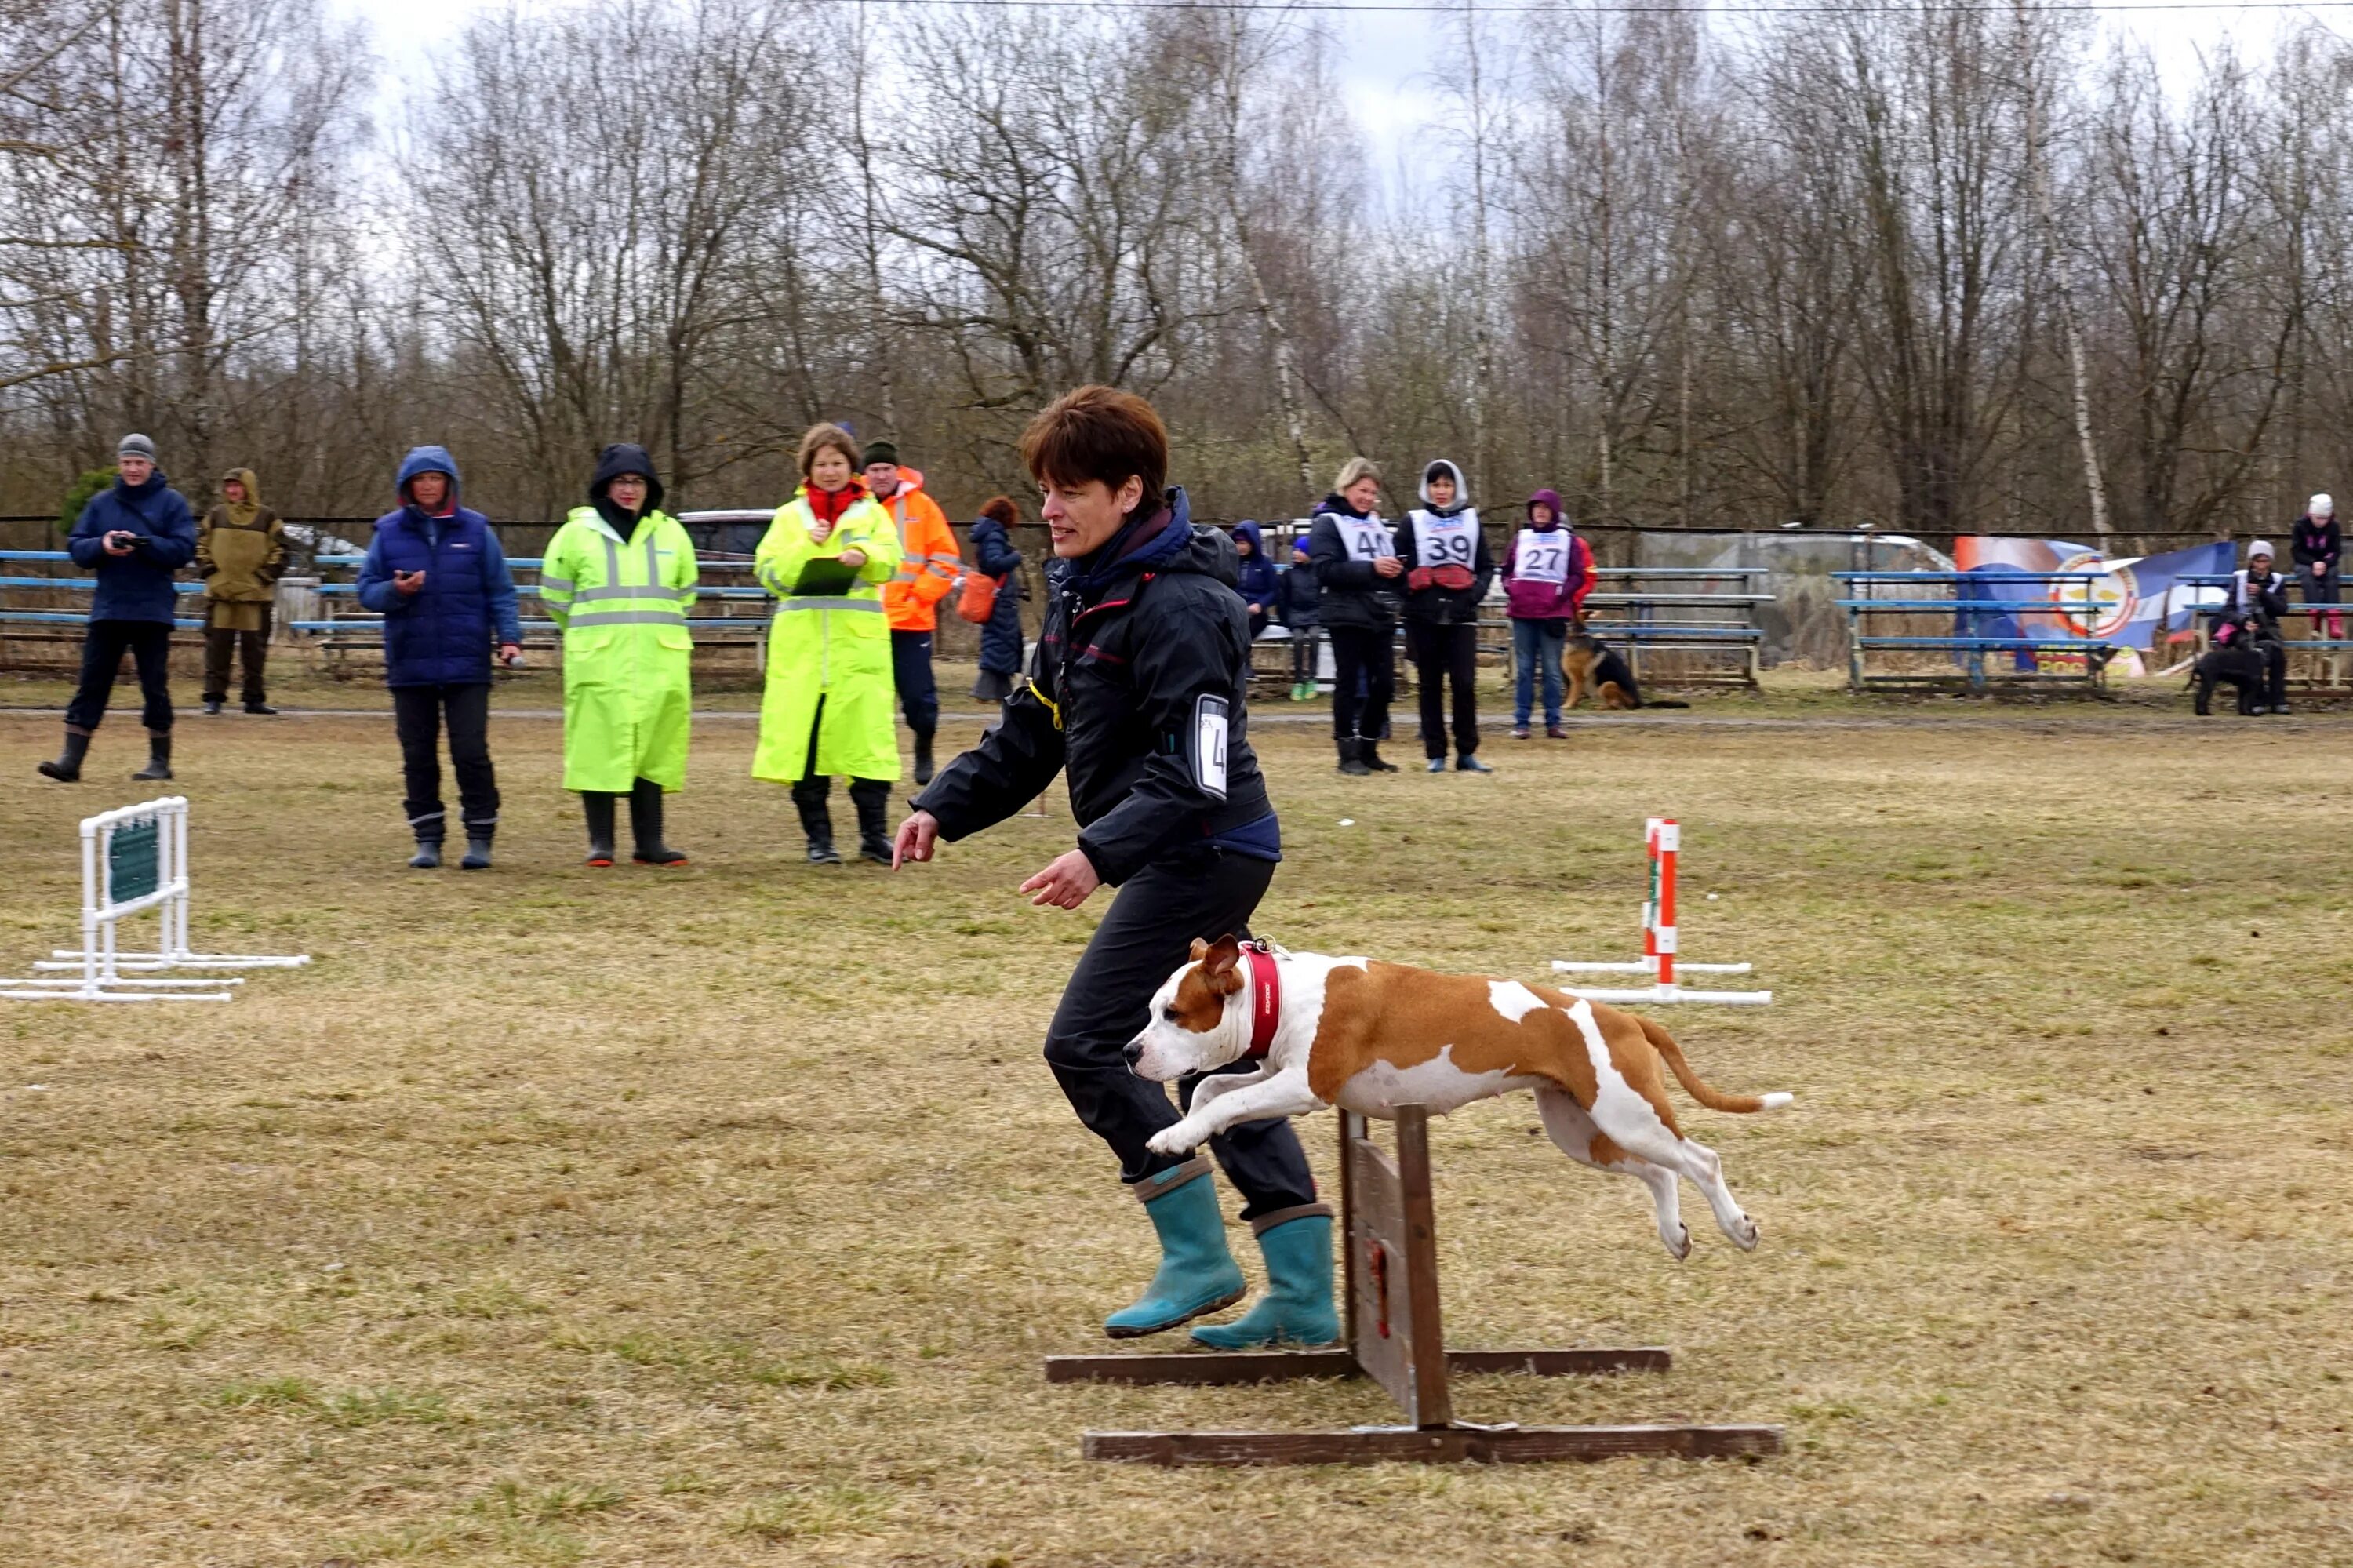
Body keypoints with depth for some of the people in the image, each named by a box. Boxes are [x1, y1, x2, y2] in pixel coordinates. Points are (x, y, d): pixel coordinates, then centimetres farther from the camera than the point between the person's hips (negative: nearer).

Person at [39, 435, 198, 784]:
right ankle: (71, 759, -3)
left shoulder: (171, 502, 1)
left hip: (152, 611, -3)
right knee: (91, 682, -1)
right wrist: (102, 546, -14)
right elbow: (77, 548, 7)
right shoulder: (101, 503, 10)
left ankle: (160, 760, 13)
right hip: (108, 608, 3)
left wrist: (142, 544, -20)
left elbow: (183, 549, -8)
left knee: (155, 685, 3)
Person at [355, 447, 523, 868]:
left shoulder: (475, 530, 2)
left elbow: (500, 591, 3)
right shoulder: (389, 532, 5)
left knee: (471, 752, -4)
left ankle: (480, 837, 6)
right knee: (418, 755, 7)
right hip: (410, 664, 2)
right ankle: (428, 839, 16)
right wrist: (395, 591, -16)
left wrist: (509, 637, -9)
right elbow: (366, 590, 5)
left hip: (466, 664, -2)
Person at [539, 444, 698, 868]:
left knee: (654, 749, 4)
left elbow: (685, 593, 23)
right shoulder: (577, 533, 3)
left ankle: (649, 841, 10)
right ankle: (600, 842, 1)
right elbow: (554, 594, 12)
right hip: (599, 661, -2)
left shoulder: (671, 533, 11)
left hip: (659, 662, 3)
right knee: (599, 750, -5)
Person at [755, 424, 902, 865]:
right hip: (801, 642, 1)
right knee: (803, 737, -2)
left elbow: (889, 561, -5)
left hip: (858, 642, -1)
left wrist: (864, 554, -25)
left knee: (866, 734, -6)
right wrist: (806, 545, -10)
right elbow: (769, 572, 4)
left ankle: (875, 833, 2)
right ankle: (818, 838, 5)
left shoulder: (871, 512, 12)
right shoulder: (790, 515, 14)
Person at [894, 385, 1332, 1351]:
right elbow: (1035, 728, 18)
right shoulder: (1078, 590, 11)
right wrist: (945, 807, 6)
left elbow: (1196, 772, -24)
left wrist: (1100, 854, -32)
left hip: (1204, 855, -10)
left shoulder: (1179, 608, -19)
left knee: (1086, 1043, -10)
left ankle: (1198, 1259, -3)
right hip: (1187, 861, 10)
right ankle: (1304, 1298, 13)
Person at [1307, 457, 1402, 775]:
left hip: (1380, 616, 7)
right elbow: (1327, 569, -15)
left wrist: (1397, 571, 1)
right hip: (1347, 616, -7)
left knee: (1383, 684, 5)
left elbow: (1393, 565, 25)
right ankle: (1348, 753, 4)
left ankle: (1368, 749, 17)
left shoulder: (1376, 524, 20)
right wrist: (1371, 569, -22)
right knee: (1348, 684, -2)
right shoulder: (1328, 523, -2)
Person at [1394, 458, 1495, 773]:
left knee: (1465, 683, -7)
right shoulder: (1413, 522, 5)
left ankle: (1467, 753, 0)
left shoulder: (1470, 520, 10)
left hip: (1461, 615, 1)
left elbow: (1486, 567, 13)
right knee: (1431, 685, 4)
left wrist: (1477, 592, -4)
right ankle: (1435, 754, 9)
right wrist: (1411, 593, -13)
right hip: (1424, 615, -1)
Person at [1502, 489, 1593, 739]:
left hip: (1553, 613, -2)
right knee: (1523, 669, 3)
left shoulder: (1568, 541, 5)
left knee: (1552, 670, 0)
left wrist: (1562, 593, -10)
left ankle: (1553, 723, 4)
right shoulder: (1521, 539, 13)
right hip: (1522, 614, 2)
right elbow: (1507, 569, 20)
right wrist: (1510, 588, 1)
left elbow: (1579, 576, 4)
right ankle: (1520, 722, 5)